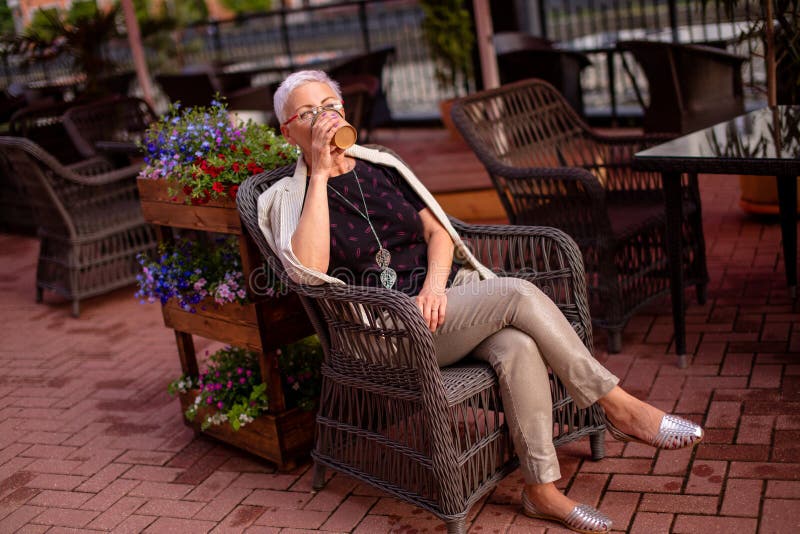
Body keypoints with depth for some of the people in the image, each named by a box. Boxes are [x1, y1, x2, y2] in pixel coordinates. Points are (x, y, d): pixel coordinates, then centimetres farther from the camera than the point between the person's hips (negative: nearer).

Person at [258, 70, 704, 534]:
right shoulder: (287, 199, 1)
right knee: (518, 294, -25)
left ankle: (542, 489, -18)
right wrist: (321, 172, -16)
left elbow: (438, 232, 12)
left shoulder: (381, 166, 16)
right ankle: (621, 409, -14)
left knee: (519, 347, -27)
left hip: (445, 289, 5)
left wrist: (434, 284, -9)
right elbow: (310, 270, -19)